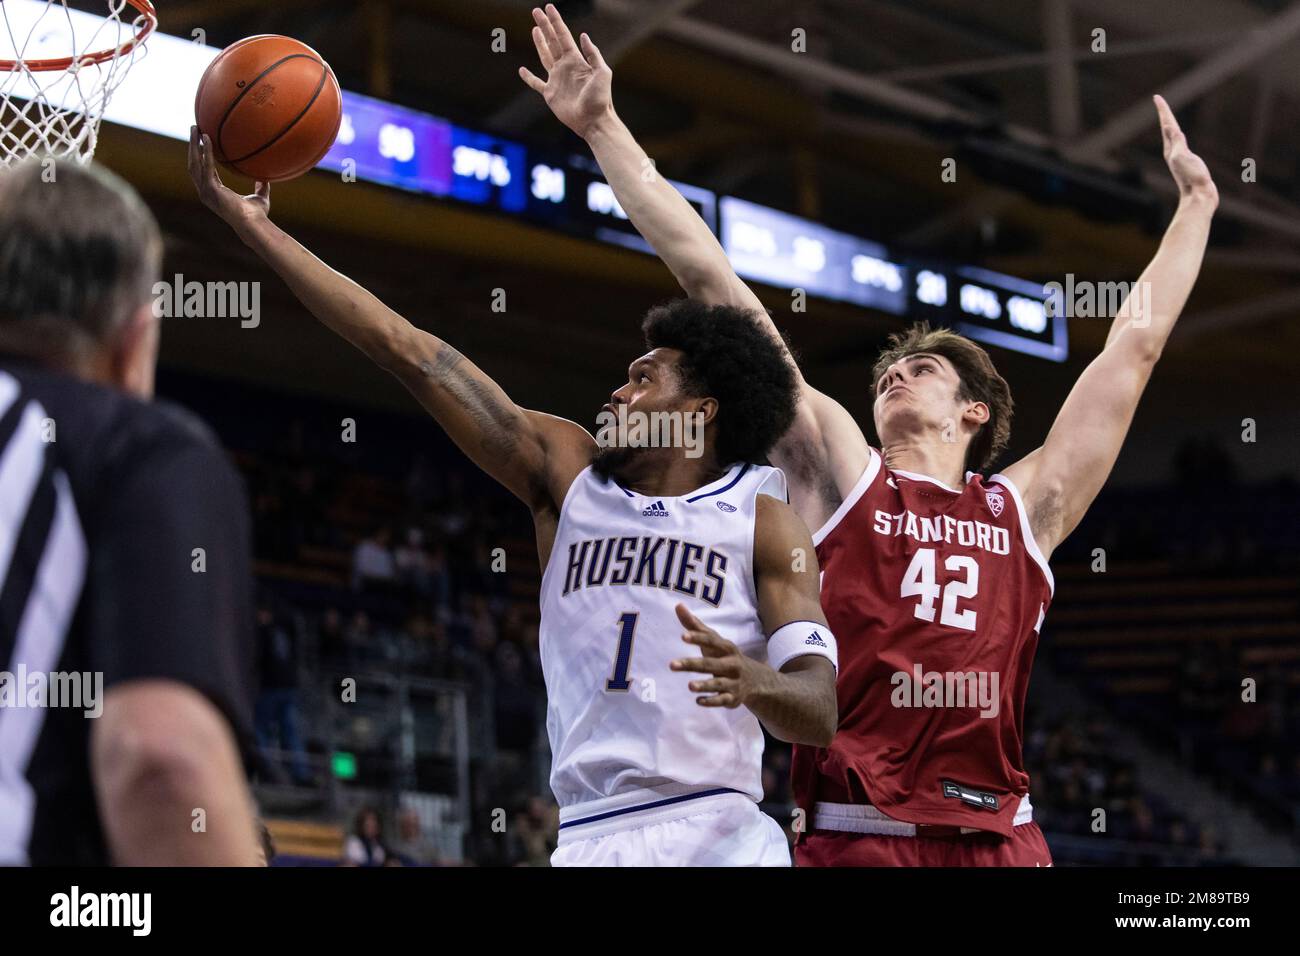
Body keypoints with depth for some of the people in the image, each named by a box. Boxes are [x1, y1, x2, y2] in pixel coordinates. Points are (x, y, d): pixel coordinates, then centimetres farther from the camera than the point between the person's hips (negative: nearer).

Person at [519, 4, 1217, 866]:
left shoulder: (1025, 508, 15)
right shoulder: (840, 473, 11)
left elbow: (1137, 344, 25)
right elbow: (716, 286, 9)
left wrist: (1196, 201, 34)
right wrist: (604, 131, 10)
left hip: (1001, 840, 2)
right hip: (857, 836, -2)